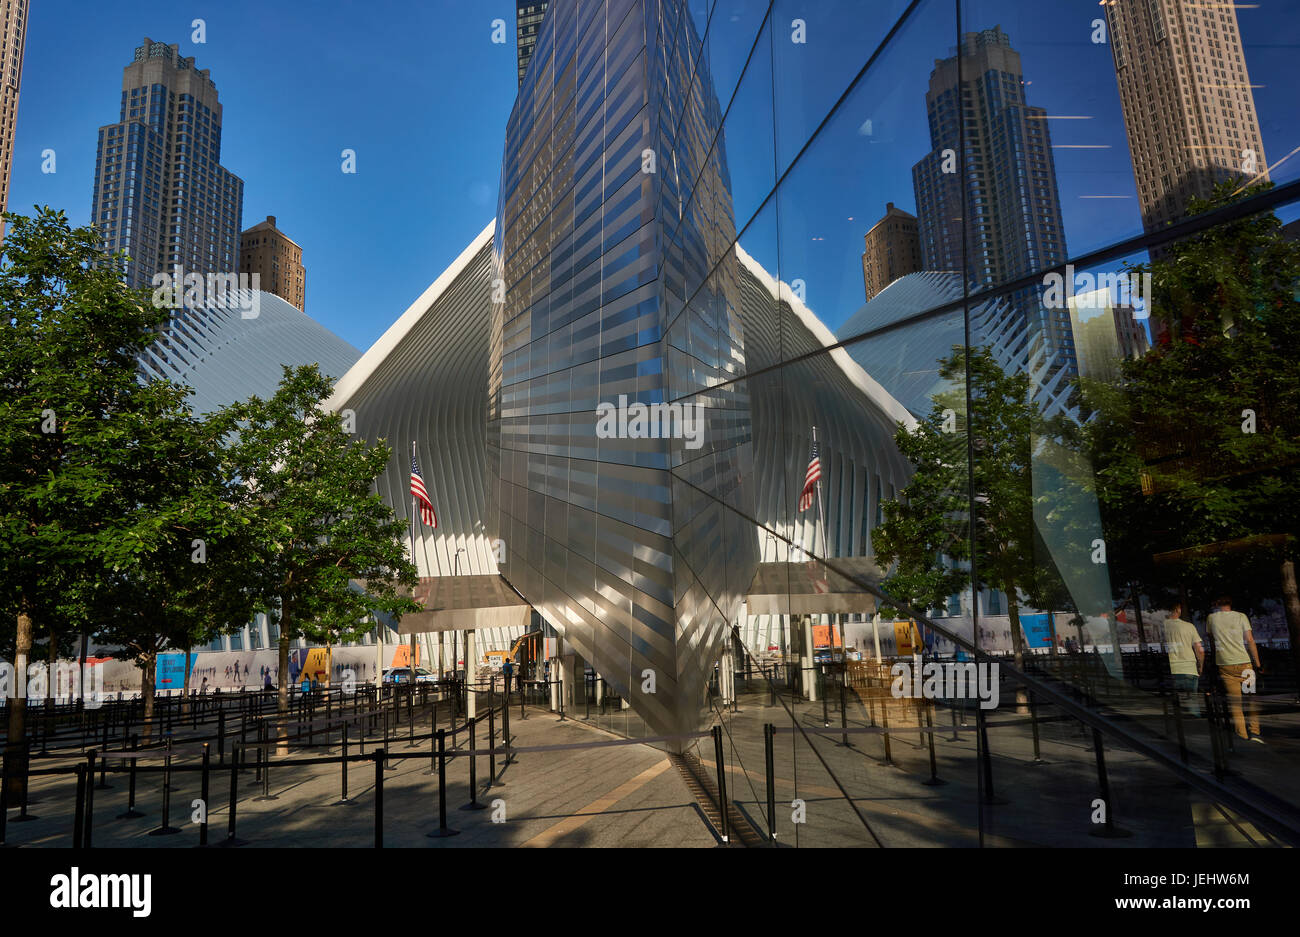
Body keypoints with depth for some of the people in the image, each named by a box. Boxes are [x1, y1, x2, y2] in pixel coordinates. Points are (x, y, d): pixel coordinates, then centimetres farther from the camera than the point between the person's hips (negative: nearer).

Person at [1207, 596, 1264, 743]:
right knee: (1251, 698, 9)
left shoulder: (1211, 618, 4)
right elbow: (1250, 641, -3)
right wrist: (1258, 664, 0)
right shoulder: (1241, 616, 0)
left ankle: (1242, 736, -1)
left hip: (1225, 665, 1)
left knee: (1234, 701, 2)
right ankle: (1254, 732, 2)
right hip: (1243, 662, -1)